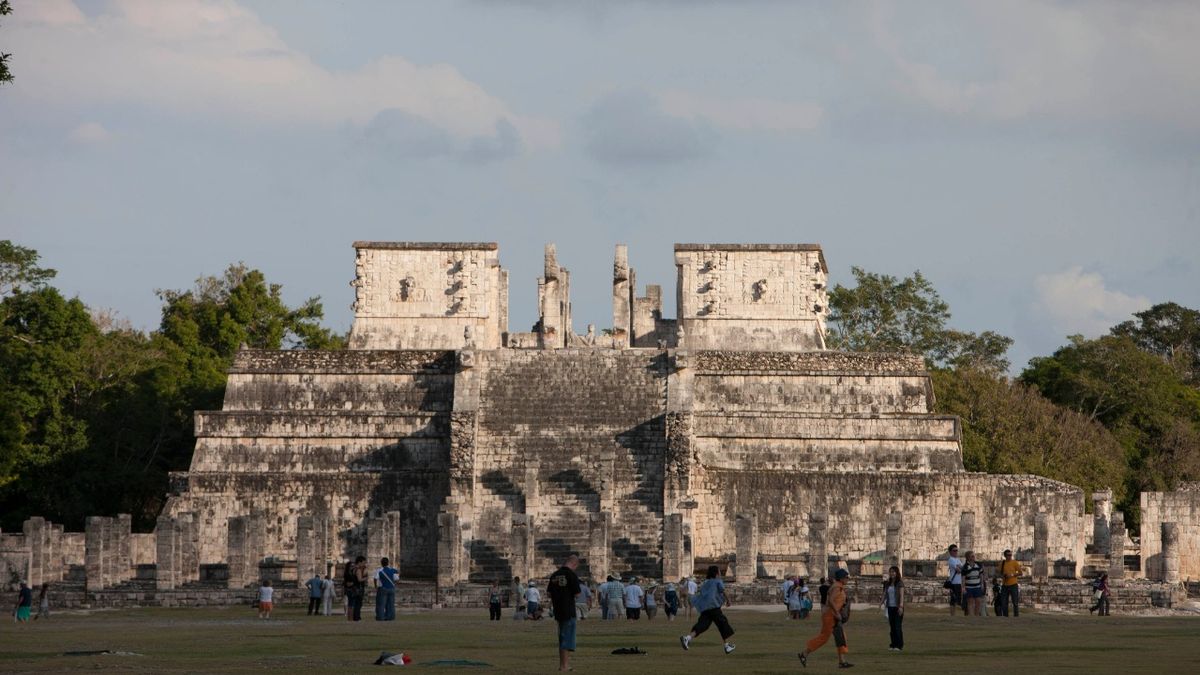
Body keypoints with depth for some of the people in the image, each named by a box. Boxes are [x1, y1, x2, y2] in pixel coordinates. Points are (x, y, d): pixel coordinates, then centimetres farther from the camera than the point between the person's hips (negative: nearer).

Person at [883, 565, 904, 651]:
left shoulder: (900, 583, -5)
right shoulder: (888, 583, 12)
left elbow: (901, 595, -12)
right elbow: (885, 594, 14)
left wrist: (901, 606, -20)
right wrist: (883, 602, 0)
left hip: (897, 607, -6)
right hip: (890, 607, 6)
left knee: (898, 626, -8)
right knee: (892, 626, 6)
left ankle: (899, 645, -6)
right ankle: (894, 644, 10)